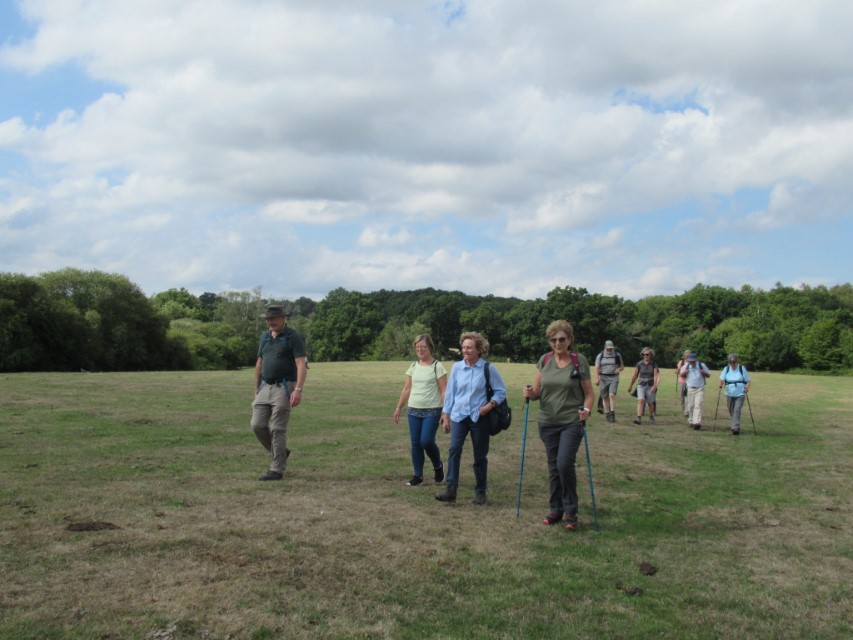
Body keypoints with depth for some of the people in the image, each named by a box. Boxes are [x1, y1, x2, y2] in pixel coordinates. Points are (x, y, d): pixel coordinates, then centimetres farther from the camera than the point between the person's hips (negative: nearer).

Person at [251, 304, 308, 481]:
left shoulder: (293, 337, -8)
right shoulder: (265, 337, 13)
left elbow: (301, 365, -16)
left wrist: (298, 390, -26)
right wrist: (256, 389, 20)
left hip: (284, 388, -7)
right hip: (265, 387, 7)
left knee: (277, 429, -6)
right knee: (257, 425, 2)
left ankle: (277, 470, 3)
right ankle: (281, 453, 24)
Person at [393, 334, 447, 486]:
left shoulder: (437, 366, -7)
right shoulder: (413, 366, 8)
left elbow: (444, 391, -9)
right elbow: (406, 389, 14)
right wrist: (398, 408, 11)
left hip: (432, 411, -5)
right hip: (414, 411, 5)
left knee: (426, 441, -13)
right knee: (415, 443, 5)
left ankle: (438, 467, 14)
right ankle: (418, 475, 16)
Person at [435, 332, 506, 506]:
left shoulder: (488, 369, -6)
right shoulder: (456, 367, 2)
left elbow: (501, 391, 0)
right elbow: (450, 392, 9)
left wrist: (490, 405, -17)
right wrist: (446, 415, 8)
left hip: (479, 418, -2)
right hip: (459, 416, 2)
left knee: (480, 456, 6)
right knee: (454, 449, -14)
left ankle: (480, 492, 20)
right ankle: (450, 489, -14)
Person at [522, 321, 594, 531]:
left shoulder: (580, 361, -6)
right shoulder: (544, 360, 3)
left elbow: (589, 393, -1)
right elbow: (538, 390, 9)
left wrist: (586, 409, -20)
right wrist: (531, 393, -14)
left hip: (572, 422, -4)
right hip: (548, 422, 4)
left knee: (564, 463, -16)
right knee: (553, 467, 10)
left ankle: (571, 512, 1)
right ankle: (556, 509, 25)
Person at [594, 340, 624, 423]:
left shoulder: (617, 355, 7)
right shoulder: (600, 356, 5)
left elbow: (622, 366, 15)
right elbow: (597, 368, 0)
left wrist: (619, 369, -9)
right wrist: (597, 378, -11)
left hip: (614, 378, -1)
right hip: (603, 378, 1)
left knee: (612, 395, -16)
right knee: (605, 397, 4)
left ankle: (612, 414, -17)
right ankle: (607, 413, 15)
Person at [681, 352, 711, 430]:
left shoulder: (702, 365, -4)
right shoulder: (686, 366, 2)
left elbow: (709, 375, 6)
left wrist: (704, 373, -17)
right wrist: (684, 373, -8)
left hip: (700, 389, -3)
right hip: (690, 389, 3)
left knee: (698, 405, -14)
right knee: (690, 406, 6)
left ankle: (697, 423, -21)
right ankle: (691, 421, 21)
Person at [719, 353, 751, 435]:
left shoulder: (742, 368, -1)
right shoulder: (726, 369, 3)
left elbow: (748, 380, 3)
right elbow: (722, 379, -3)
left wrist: (747, 388, -14)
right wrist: (721, 384, -25)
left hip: (740, 394, -3)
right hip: (729, 394, 3)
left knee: (737, 410, -15)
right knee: (731, 411, 11)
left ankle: (735, 428, -16)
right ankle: (736, 426, 35)